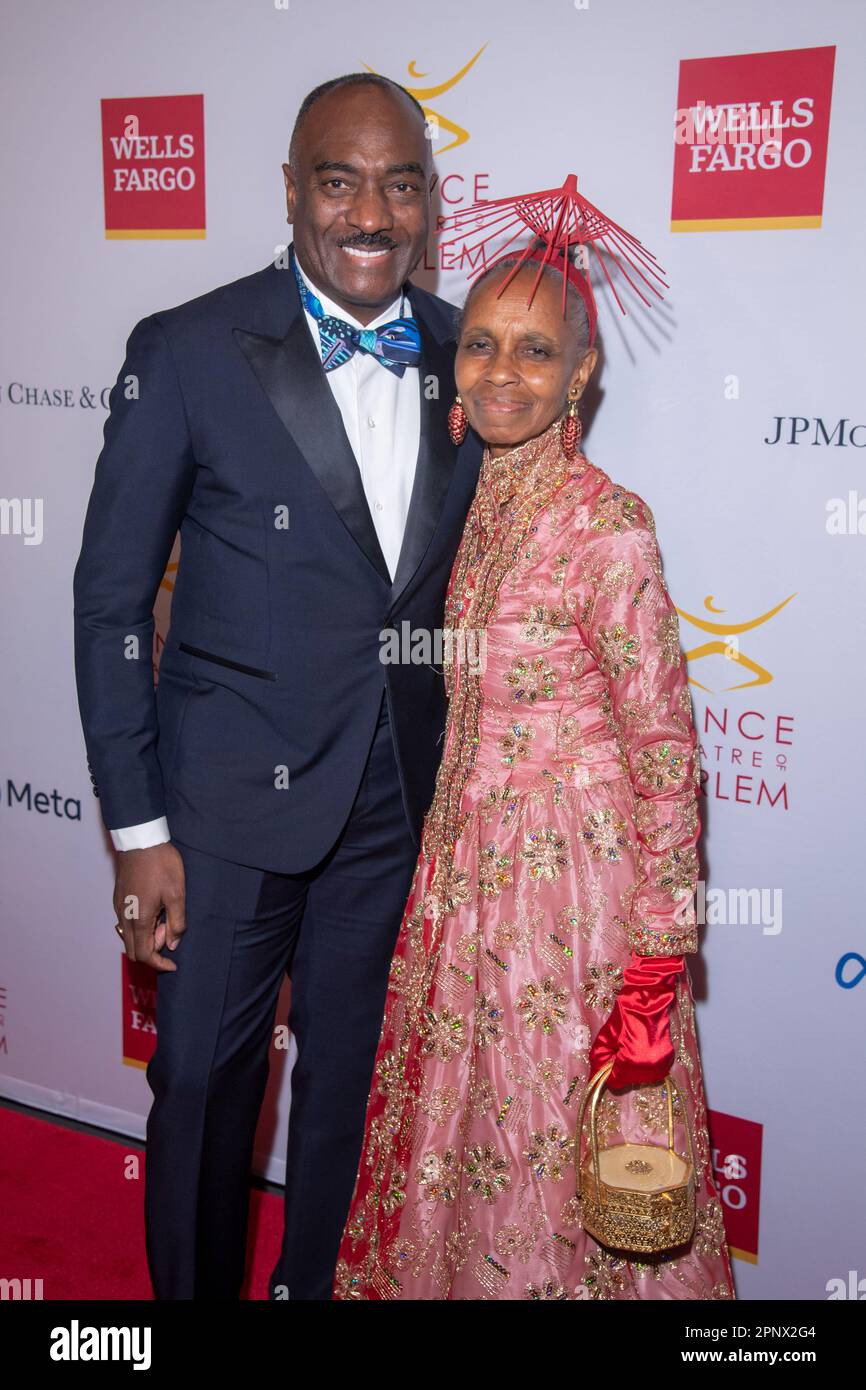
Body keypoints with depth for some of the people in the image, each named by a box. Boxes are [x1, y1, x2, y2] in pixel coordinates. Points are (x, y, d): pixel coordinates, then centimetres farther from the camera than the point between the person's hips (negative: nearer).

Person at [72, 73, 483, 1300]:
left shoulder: (465, 357, 1)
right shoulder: (187, 353, -10)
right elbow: (112, 599, -7)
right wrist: (138, 829, -9)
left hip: (399, 797, 4)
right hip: (233, 796, -3)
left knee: (352, 1079, 19)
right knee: (204, 1083, 11)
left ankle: (319, 1281, 43)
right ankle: (193, 1287, 38)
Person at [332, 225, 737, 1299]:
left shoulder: (609, 525, -18)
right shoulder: (483, 504, 3)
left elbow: (666, 753, -17)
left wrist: (656, 970, -17)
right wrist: (449, 853, 16)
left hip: (575, 884, -7)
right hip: (469, 875, 7)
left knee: (560, 1152, 11)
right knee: (461, 1128, 21)